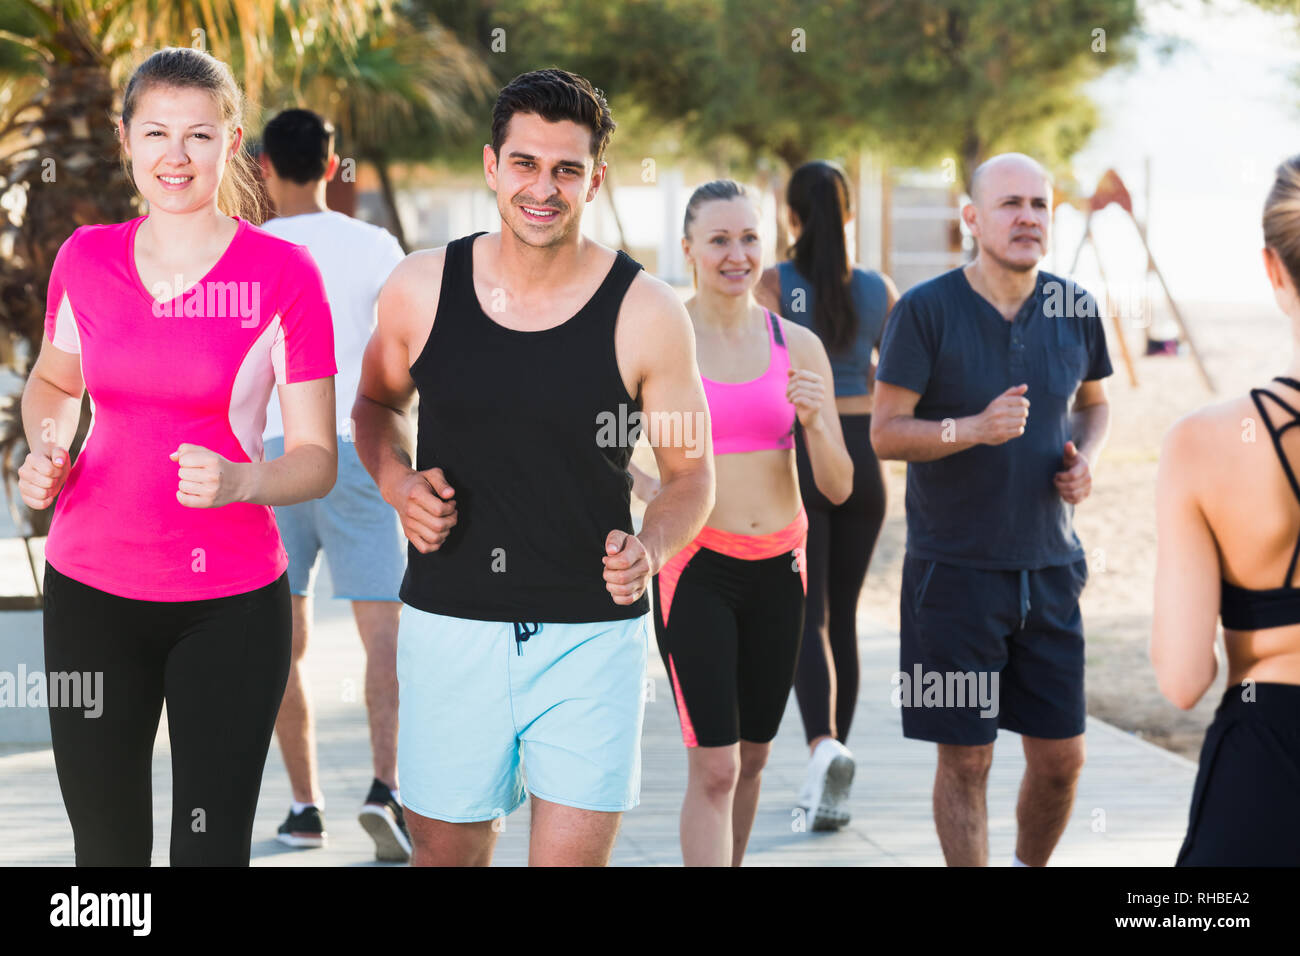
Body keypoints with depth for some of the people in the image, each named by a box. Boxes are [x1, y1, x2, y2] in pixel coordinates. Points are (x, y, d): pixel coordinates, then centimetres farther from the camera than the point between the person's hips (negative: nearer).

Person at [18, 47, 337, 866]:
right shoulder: (86, 259, 2)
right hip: (90, 589, 3)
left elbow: (317, 459, -7)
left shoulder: (283, 273, -8)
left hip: (231, 602, -3)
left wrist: (240, 481, -27)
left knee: (213, 844, -3)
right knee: (105, 843, 9)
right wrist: (47, 452, 2)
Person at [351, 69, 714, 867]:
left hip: (591, 632, -2)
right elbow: (378, 403, 18)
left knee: (574, 854, -6)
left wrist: (651, 547, -18)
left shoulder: (646, 314, -6)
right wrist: (398, 482, -3)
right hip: (451, 624, 2)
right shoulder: (423, 288, -1)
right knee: (446, 850, 11)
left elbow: (692, 475, 3)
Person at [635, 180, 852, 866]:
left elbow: (838, 488, 3)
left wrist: (815, 421, -16)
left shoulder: (797, 345, 2)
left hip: (779, 567, 4)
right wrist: (650, 492, -10)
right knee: (714, 768, -10)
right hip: (694, 564, -4)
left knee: (752, 757, 14)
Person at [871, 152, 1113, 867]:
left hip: (1048, 567, 4)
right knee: (964, 759, 1)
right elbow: (885, 433, -10)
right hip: (954, 568, -4)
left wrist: (1085, 458, -2)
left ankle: (1029, 866, 31)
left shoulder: (1074, 310, 2)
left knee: (1061, 757, 7)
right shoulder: (927, 310, -10)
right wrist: (973, 428, -26)